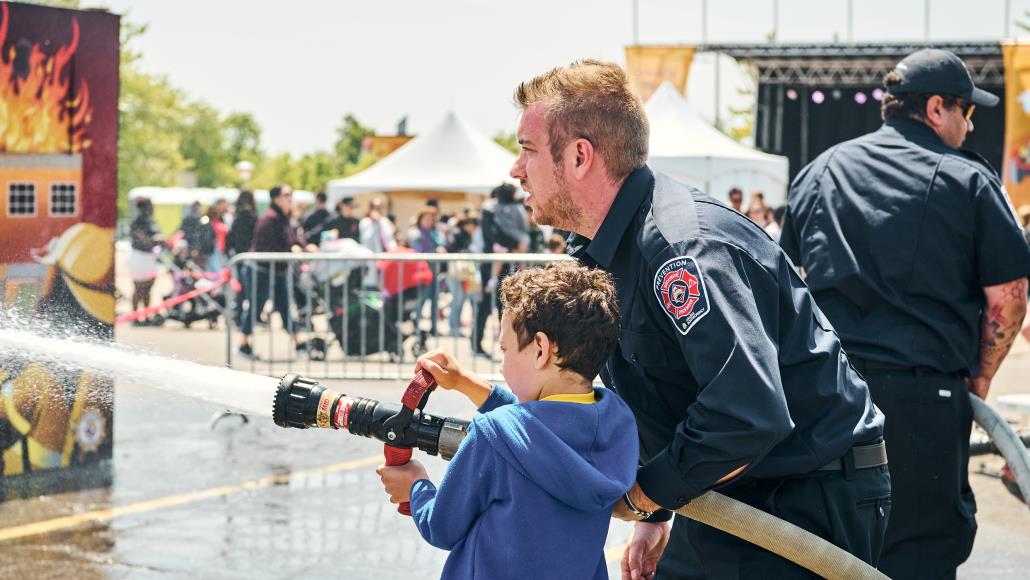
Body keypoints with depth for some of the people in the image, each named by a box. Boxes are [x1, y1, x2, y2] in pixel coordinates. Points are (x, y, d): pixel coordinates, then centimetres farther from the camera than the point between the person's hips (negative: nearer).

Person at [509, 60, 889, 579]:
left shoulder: (685, 248, -25)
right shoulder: (604, 252, 8)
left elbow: (748, 418, -33)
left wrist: (638, 495, -21)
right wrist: (654, 515, 13)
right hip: (731, 498, 9)